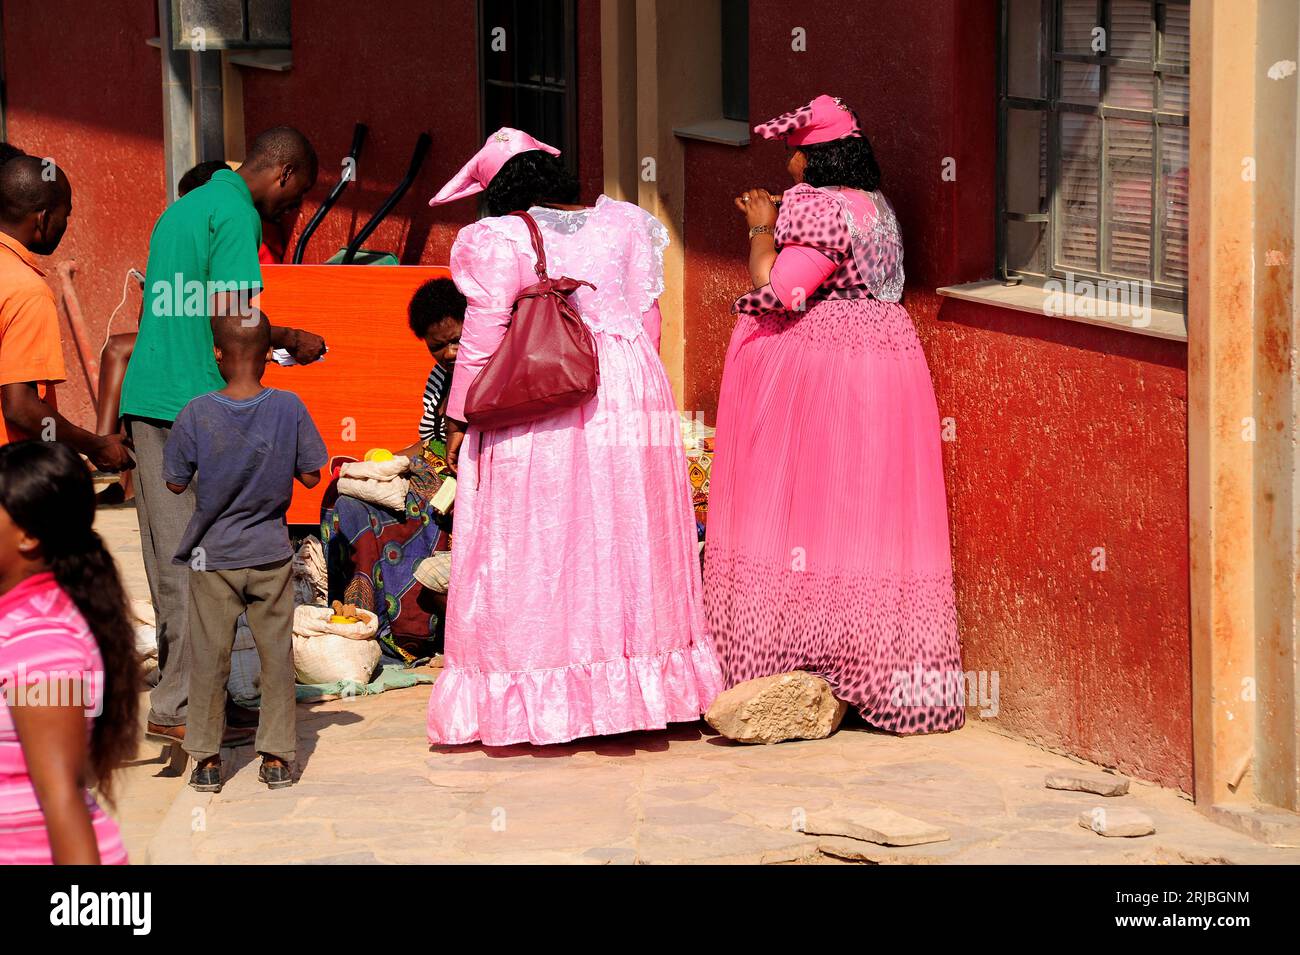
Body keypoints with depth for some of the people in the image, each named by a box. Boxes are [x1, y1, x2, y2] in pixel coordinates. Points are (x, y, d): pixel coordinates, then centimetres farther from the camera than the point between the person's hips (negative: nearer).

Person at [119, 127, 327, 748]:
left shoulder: (182, 209, 21)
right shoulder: (236, 215, -8)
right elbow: (230, 317, -17)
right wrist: (292, 341, -1)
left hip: (146, 400, 9)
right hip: (197, 404, -9)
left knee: (171, 557, 11)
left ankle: (180, 690, 17)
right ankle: (179, 706, -3)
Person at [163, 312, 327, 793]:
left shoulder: (197, 414, -13)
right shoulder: (289, 408, -11)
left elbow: (176, 483, -4)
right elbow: (310, 476, -3)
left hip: (213, 556, -1)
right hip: (271, 555, 1)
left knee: (209, 658, 9)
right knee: (276, 654, 10)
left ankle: (207, 758, 15)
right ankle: (277, 756, 14)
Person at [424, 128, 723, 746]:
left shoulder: (498, 240, -4)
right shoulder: (623, 226, 10)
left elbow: (484, 335, -8)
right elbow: (643, 317, 11)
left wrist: (458, 418, -2)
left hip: (534, 412, -4)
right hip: (630, 393, 4)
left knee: (532, 551, 1)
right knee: (624, 543, 11)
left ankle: (536, 702, 2)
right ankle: (636, 692, 16)